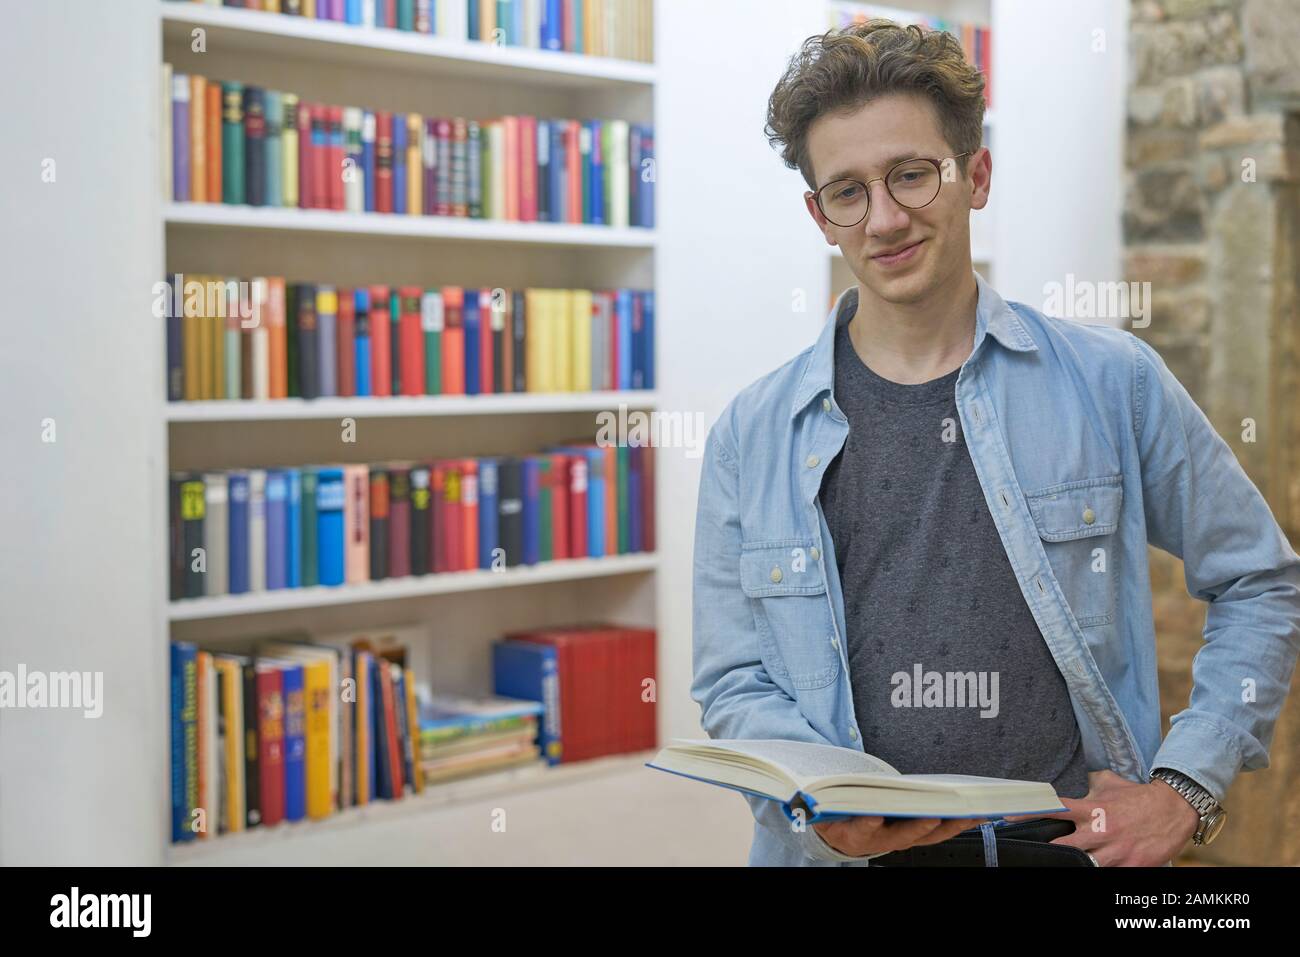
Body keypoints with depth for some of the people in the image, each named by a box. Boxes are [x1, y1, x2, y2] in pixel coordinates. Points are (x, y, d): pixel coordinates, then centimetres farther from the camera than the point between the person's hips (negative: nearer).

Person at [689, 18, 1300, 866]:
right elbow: (733, 685, 1)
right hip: (851, 854, 0)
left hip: (1075, 842, 0)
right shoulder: (752, 436, -1)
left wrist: (1188, 788, -5)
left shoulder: (1113, 383, -3)